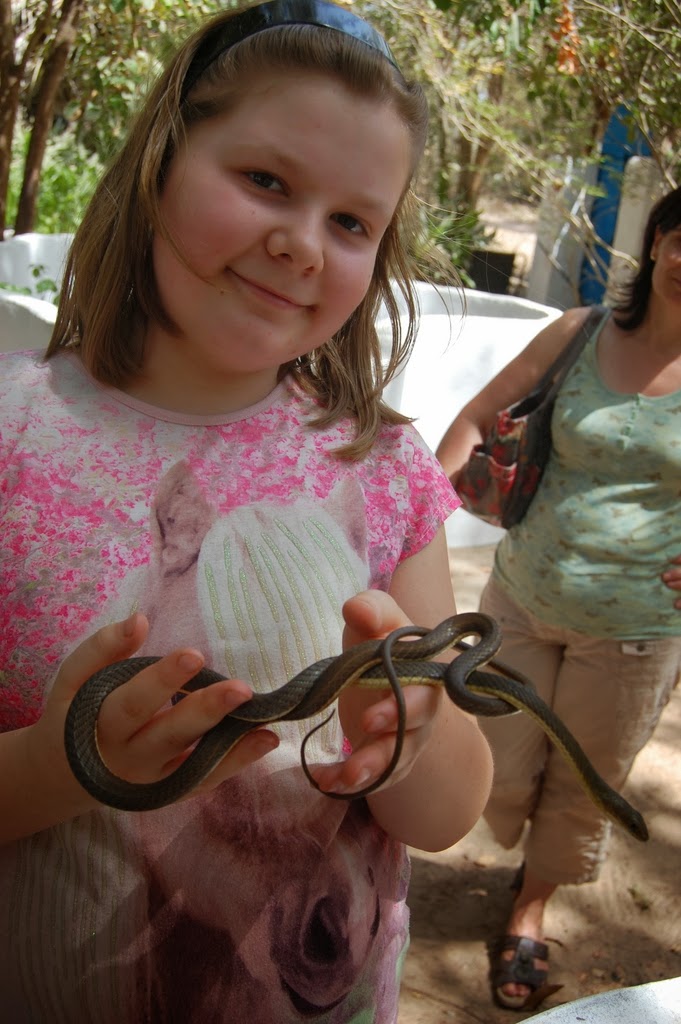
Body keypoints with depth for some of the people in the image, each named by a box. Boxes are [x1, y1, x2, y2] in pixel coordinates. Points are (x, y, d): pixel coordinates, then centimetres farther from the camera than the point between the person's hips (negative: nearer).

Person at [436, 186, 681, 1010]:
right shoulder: (580, 335, -4)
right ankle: (537, 850, 49)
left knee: (582, 786, 15)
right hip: (523, 599, 2)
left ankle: (531, 910, 41)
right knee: (499, 771, 14)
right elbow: (478, 417, 3)